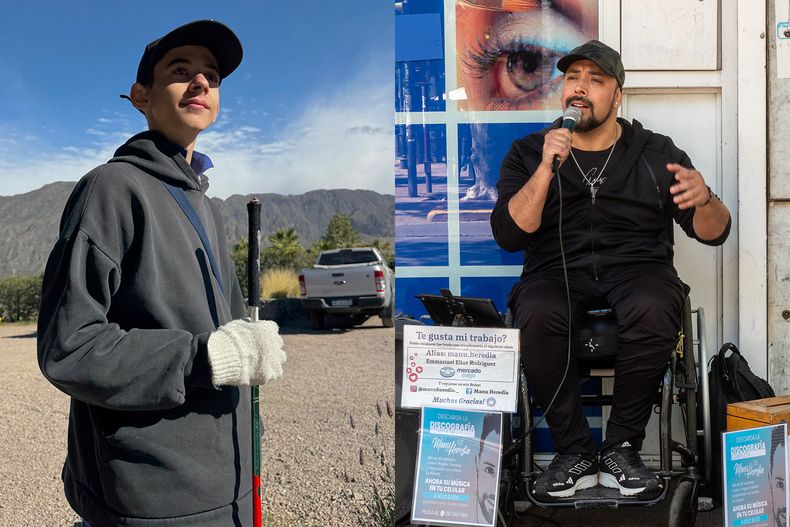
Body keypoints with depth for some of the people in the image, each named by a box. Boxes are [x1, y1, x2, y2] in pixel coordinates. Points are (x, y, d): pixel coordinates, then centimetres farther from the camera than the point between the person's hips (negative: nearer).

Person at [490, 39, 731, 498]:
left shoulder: (656, 152, 12)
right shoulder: (528, 153, 11)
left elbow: (713, 234, 8)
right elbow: (509, 235, -4)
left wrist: (705, 200, -16)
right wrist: (547, 168, -15)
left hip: (637, 266, 0)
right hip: (558, 270, 0)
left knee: (653, 310, -35)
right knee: (537, 316, -34)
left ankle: (621, 448, -15)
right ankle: (575, 452, -16)